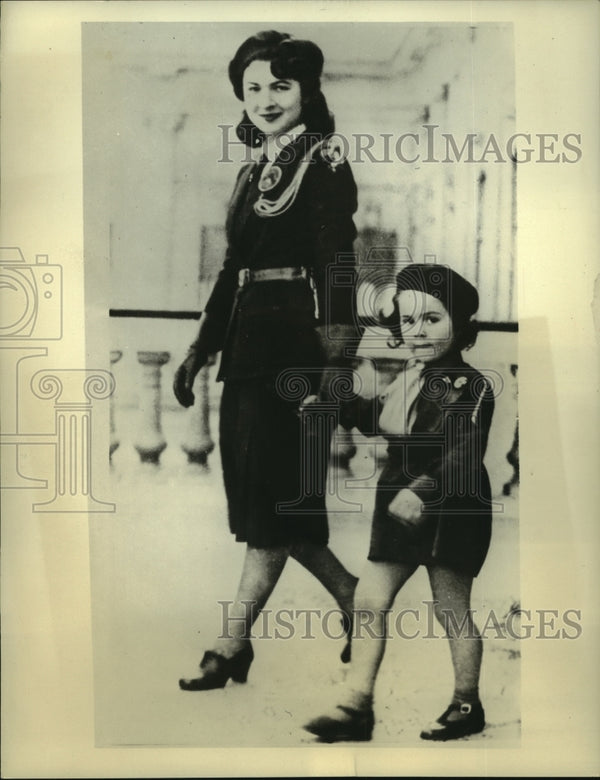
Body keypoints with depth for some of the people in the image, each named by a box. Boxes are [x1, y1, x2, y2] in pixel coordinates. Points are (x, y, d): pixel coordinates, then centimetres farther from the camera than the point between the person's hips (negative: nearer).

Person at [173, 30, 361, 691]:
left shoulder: (324, 165, -4)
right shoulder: (252, 172, 18)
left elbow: (336, 264, -13)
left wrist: (336, 357, -22)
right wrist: (199, 350, 18)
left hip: (295, 344, -8)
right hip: (247, 342, 8)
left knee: (273, 495, -3)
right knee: (258, 494, 9)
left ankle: (233, 643, 4)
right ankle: (352, 596, 25)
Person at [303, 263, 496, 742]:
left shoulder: (470, 387, -14)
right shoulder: (409, 379, 9)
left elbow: (464, 454, -26)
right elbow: (377, 418, 26)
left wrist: (422, 489, -40)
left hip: (451, 509, -7)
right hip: (402, 503, 7)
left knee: (451, 608, 5)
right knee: (370, 599, 4)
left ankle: (468, 706, 24)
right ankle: (356, 707, 12)